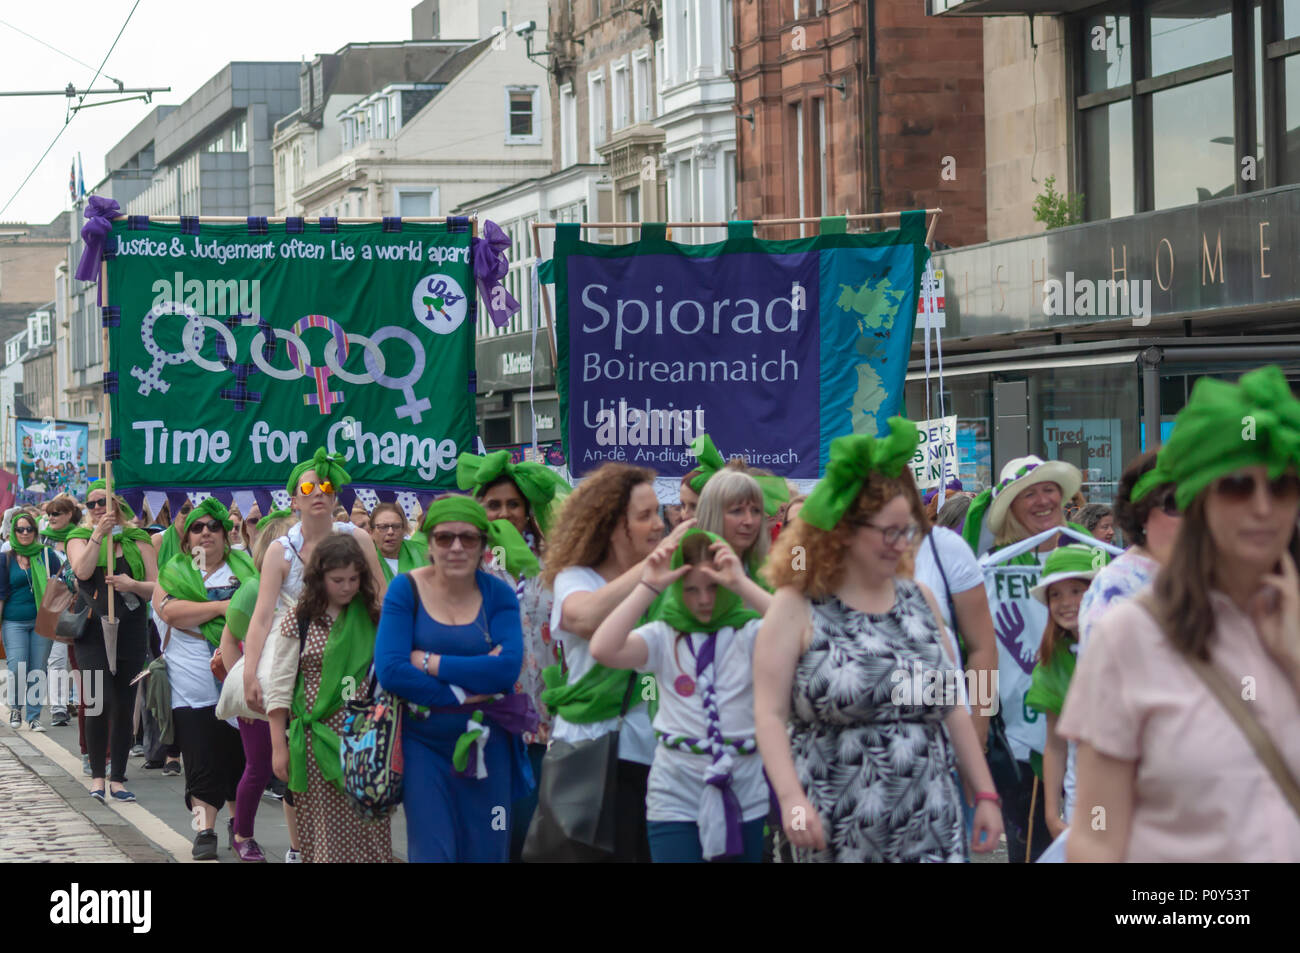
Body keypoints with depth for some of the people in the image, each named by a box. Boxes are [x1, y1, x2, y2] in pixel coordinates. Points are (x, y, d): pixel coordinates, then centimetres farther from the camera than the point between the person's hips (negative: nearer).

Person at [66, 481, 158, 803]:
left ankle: (118, 778, 11)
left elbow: (156, 587, 6)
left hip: (130, 631, 2)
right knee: (99, 703, -14)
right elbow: (82, 571, -13)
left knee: (125, 707, 3)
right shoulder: (80, 538, 8)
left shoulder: (138, 540, 10)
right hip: (93, 631, -2)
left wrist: (133, 585, -13)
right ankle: (97, 776, -6)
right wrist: (99, 533, -17)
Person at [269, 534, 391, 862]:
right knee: (326, 835, -1)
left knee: (371, 832, -1)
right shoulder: (298, 621, -1)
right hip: (319, 741, -2)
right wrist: (279, 746, -3)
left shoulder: (373, 620, 8)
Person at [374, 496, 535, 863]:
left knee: (486, 852, 5)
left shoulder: (498, 595, 0)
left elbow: (507, 667, -16)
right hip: (423, 745, -2)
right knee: (432, 852, -6)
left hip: (486, 746, 2)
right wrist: (462, 694, -17)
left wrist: (429, 663, -18)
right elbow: (390, 670, -15)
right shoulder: (406, 590, -4)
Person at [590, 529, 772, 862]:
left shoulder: (748, 633, -1)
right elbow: (603, 649, -15)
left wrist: (742, 583, -21)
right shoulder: (664, 636, 1)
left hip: (745, 795, 1)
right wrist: (649, 587, -14)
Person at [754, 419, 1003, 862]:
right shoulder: (797, 608, -2)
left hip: (931, 832, 4)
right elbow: (769, 714, -8)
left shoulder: (919, 600, 12)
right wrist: (791, 798, -22)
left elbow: (952, 709, 16)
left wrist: (985, 794, 12)